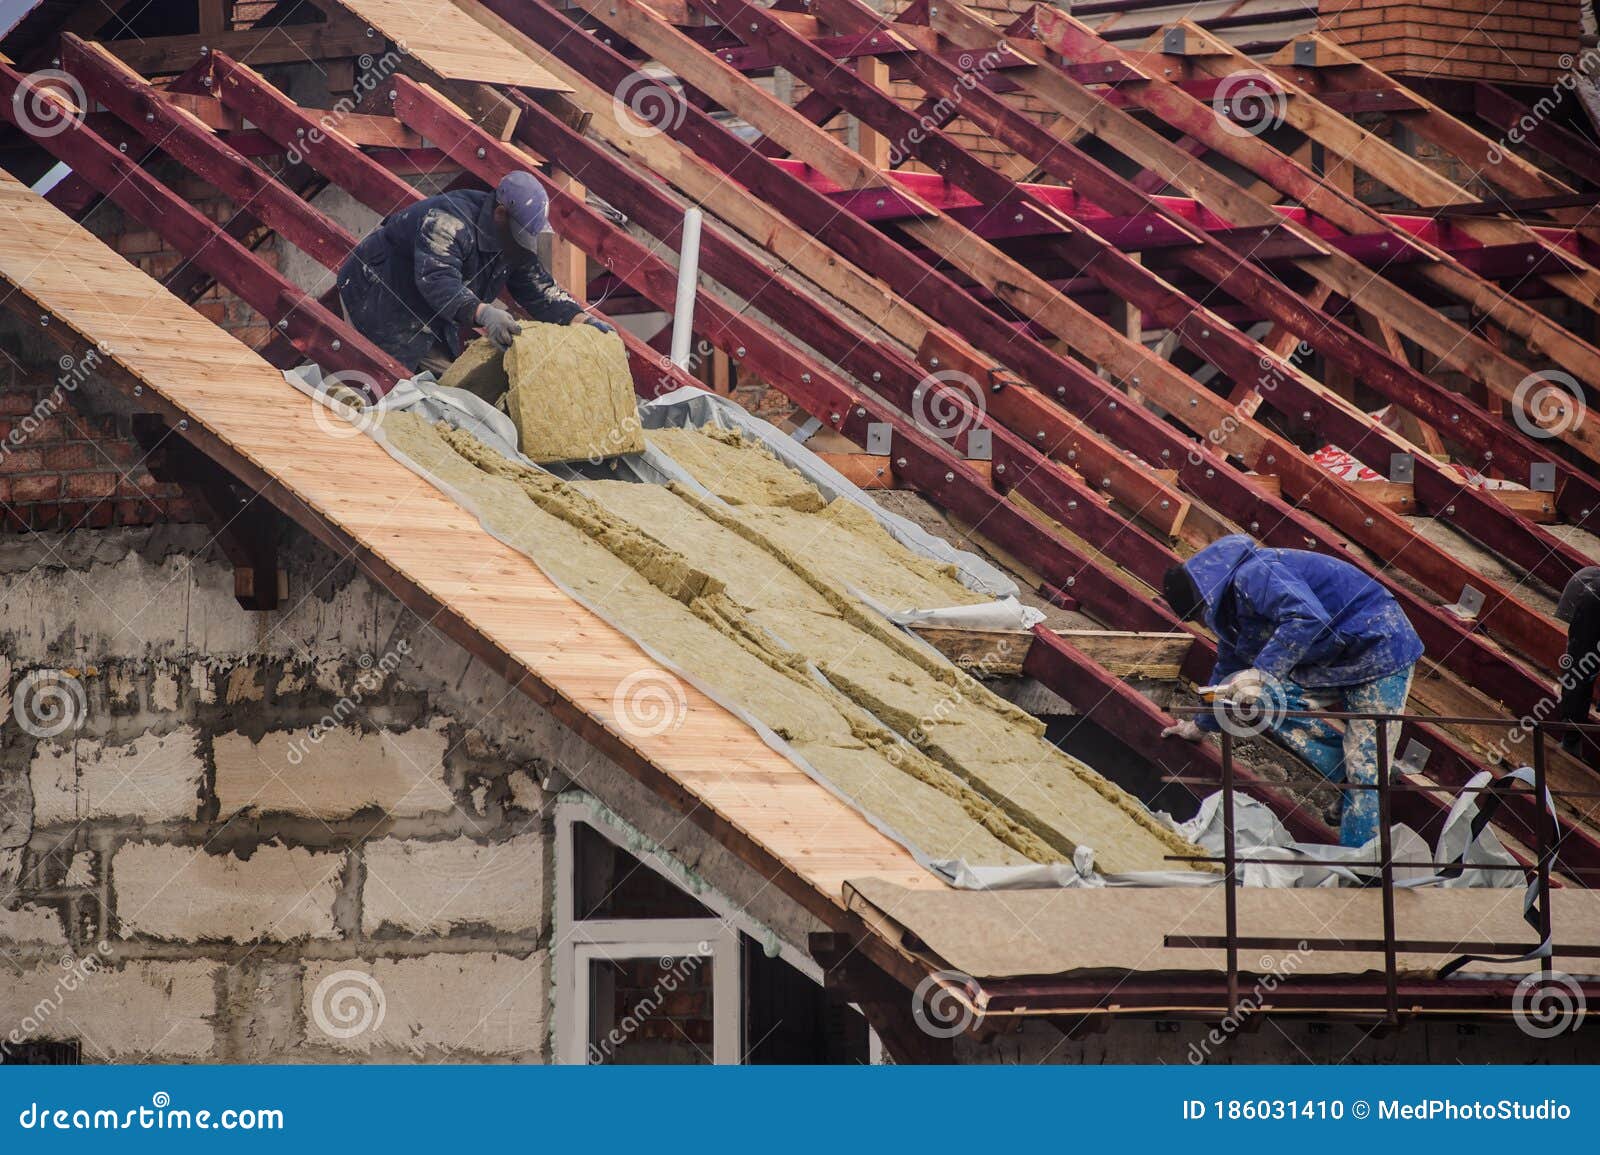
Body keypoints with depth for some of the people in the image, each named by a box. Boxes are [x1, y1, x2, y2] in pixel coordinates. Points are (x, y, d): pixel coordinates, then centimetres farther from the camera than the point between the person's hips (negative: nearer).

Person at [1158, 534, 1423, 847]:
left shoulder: (1251, 575, -20)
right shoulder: (1230, 605, 14)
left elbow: (1309, 618, -34)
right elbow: (1230, 667, 31)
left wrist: (1263, 671, -31)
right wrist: (1202, 725, 41)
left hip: (1381, 648, -10)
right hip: (1338, 662, 10)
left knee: (1364, 772, -13)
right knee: (1261, 696, -5)